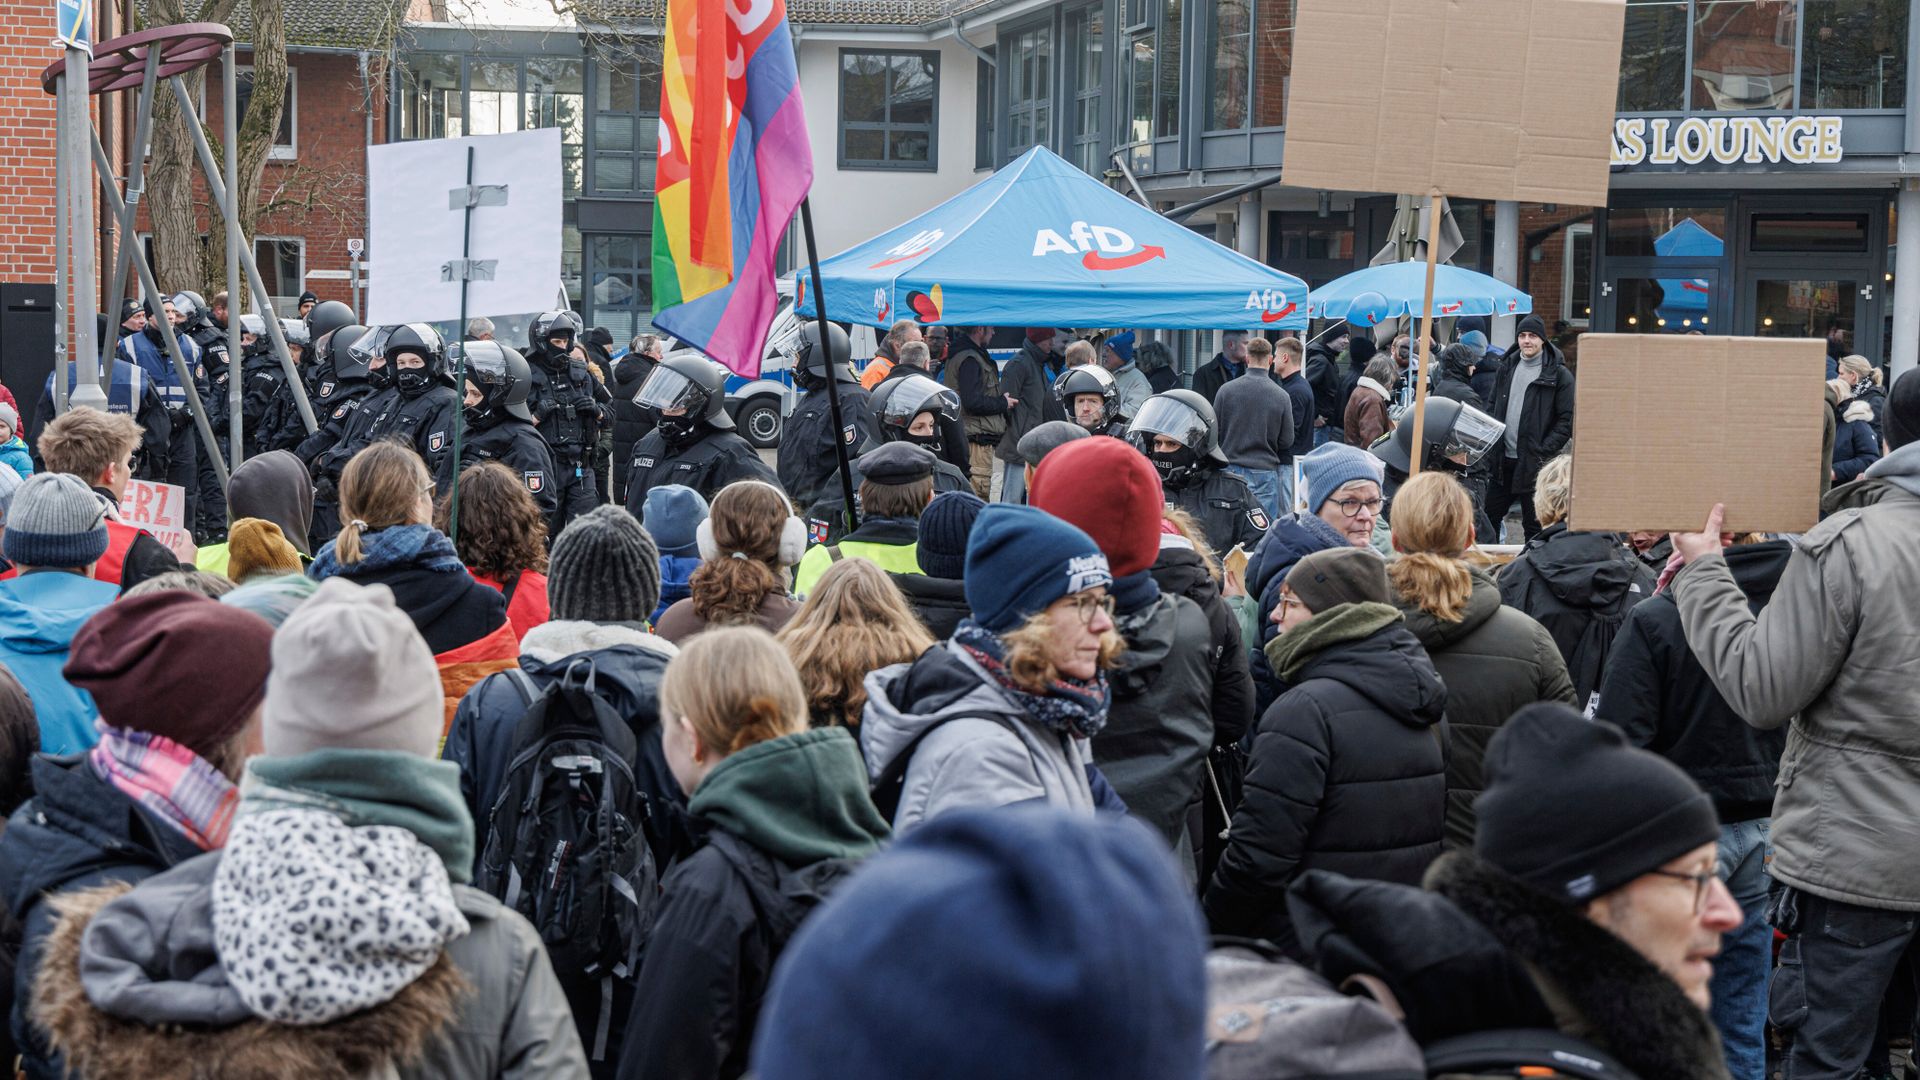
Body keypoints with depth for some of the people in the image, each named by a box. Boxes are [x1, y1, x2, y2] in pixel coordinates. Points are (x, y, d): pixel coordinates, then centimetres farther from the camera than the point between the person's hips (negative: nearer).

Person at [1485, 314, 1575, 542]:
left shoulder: (1559, 375, -4)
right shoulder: (1507, 368, 13)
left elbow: (1567, 420, -8)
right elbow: (1492, 408, 20)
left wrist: (1544, 451, -16)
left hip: (1533, 463, -6)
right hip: (1502, 460, 6)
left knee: (1534, 524, 1)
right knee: (1489, 515, 10)